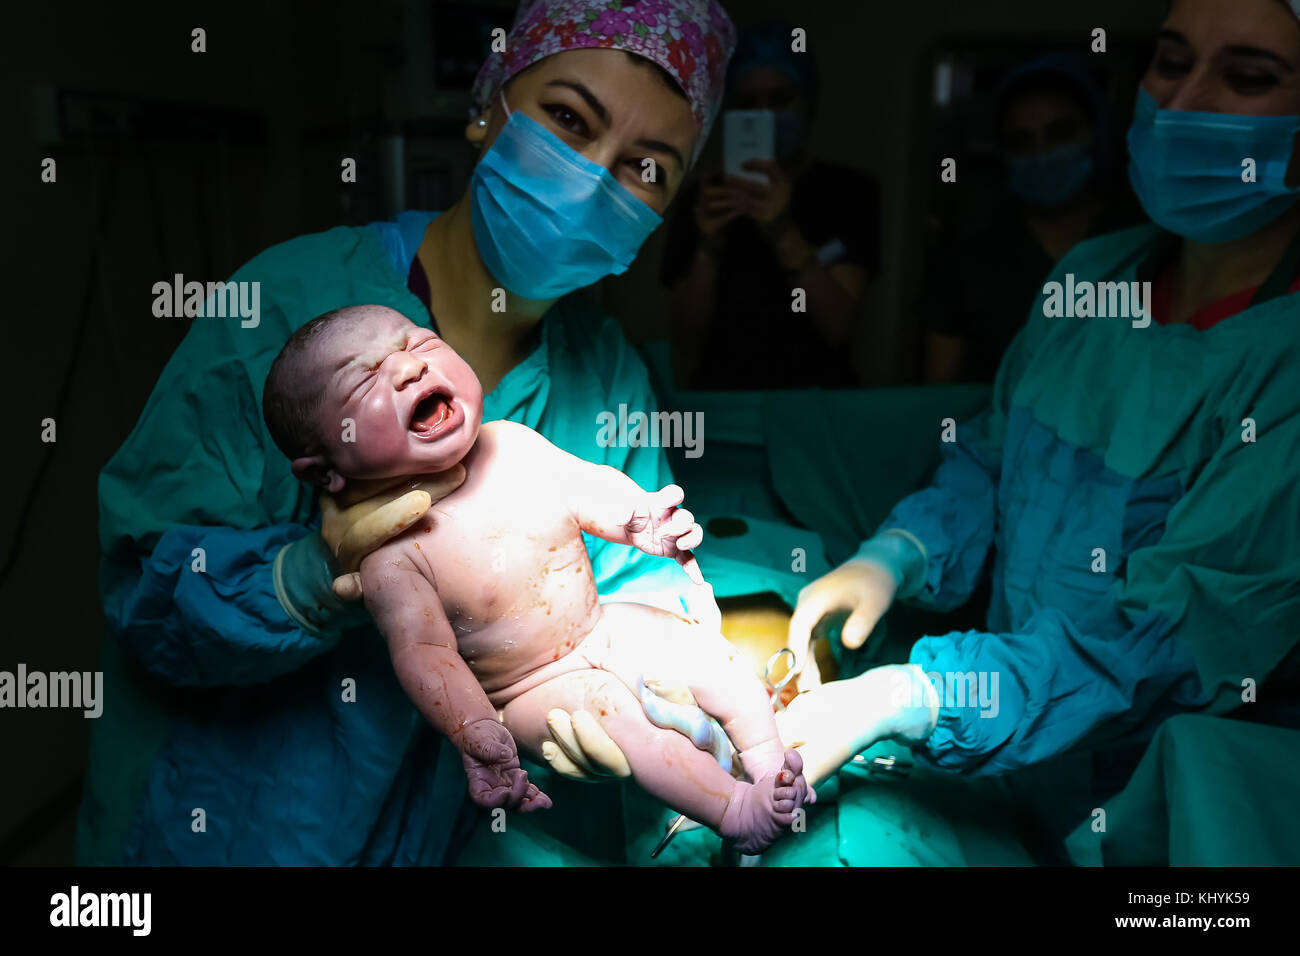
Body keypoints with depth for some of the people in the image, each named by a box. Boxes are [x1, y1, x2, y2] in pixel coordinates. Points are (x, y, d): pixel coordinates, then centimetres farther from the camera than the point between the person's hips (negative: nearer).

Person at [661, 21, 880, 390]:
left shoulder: (850, 192, 1)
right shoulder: (702, 198, 3)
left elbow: (838, 326, -10)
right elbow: (686, 348, -3)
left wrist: (783, 234, -22)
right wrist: (708, 249, -17)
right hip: (721, 396, 0)